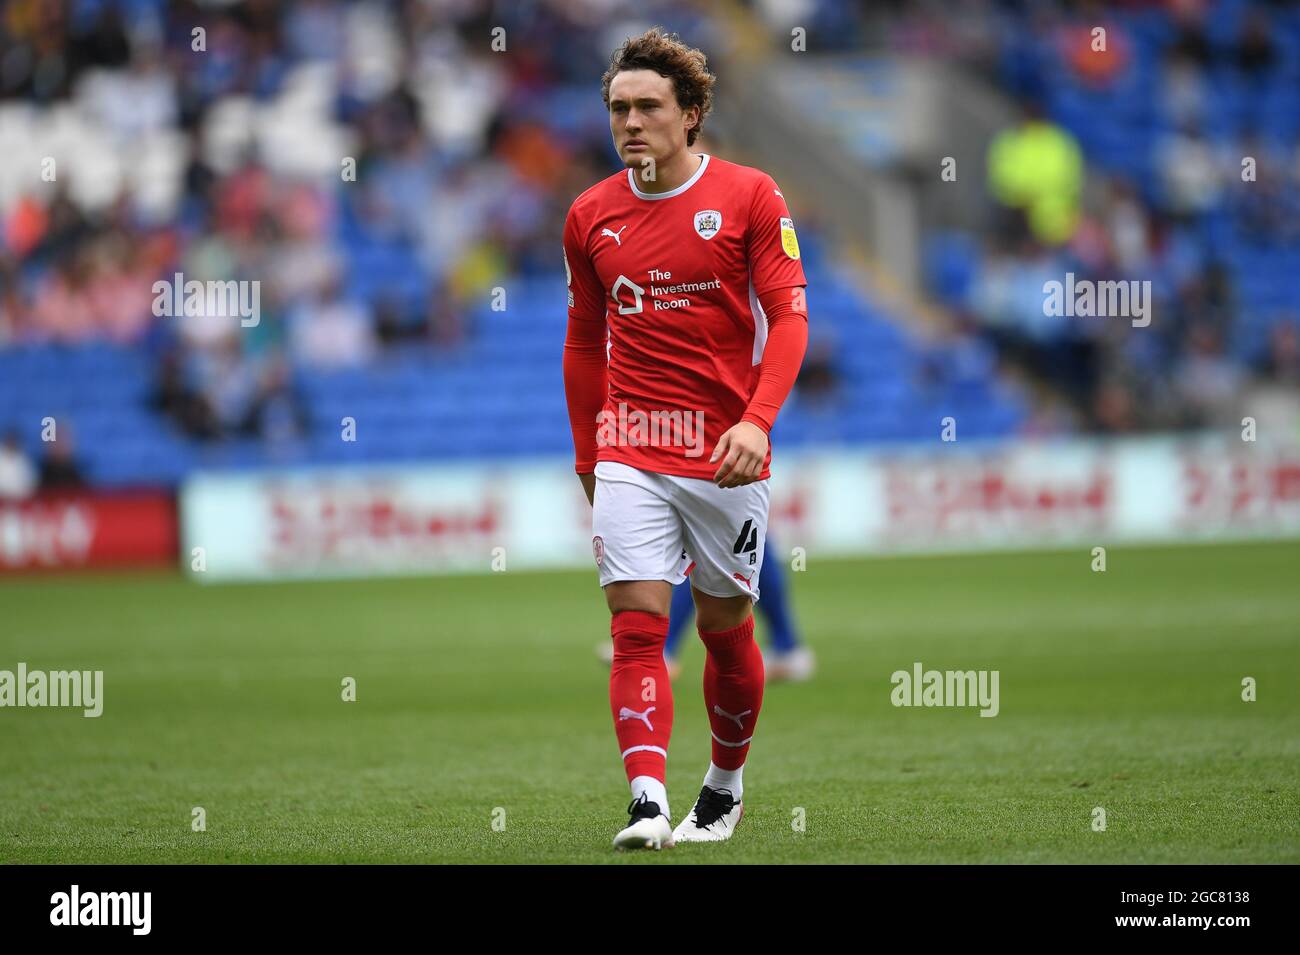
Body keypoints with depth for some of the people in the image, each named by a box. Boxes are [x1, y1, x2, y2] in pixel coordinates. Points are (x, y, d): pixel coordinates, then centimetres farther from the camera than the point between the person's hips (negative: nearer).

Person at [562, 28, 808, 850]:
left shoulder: (750, 197, -4)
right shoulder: (591, 216, 7)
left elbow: (789, 319, -8)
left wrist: (757, 420, -21)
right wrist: (588, 459, 17)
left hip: (726, 457, -2)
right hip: (631, 457, 2)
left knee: (725, 628, 10)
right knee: (637, 626, -12)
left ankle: (727, 784, 31)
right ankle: (649, 804, -19)